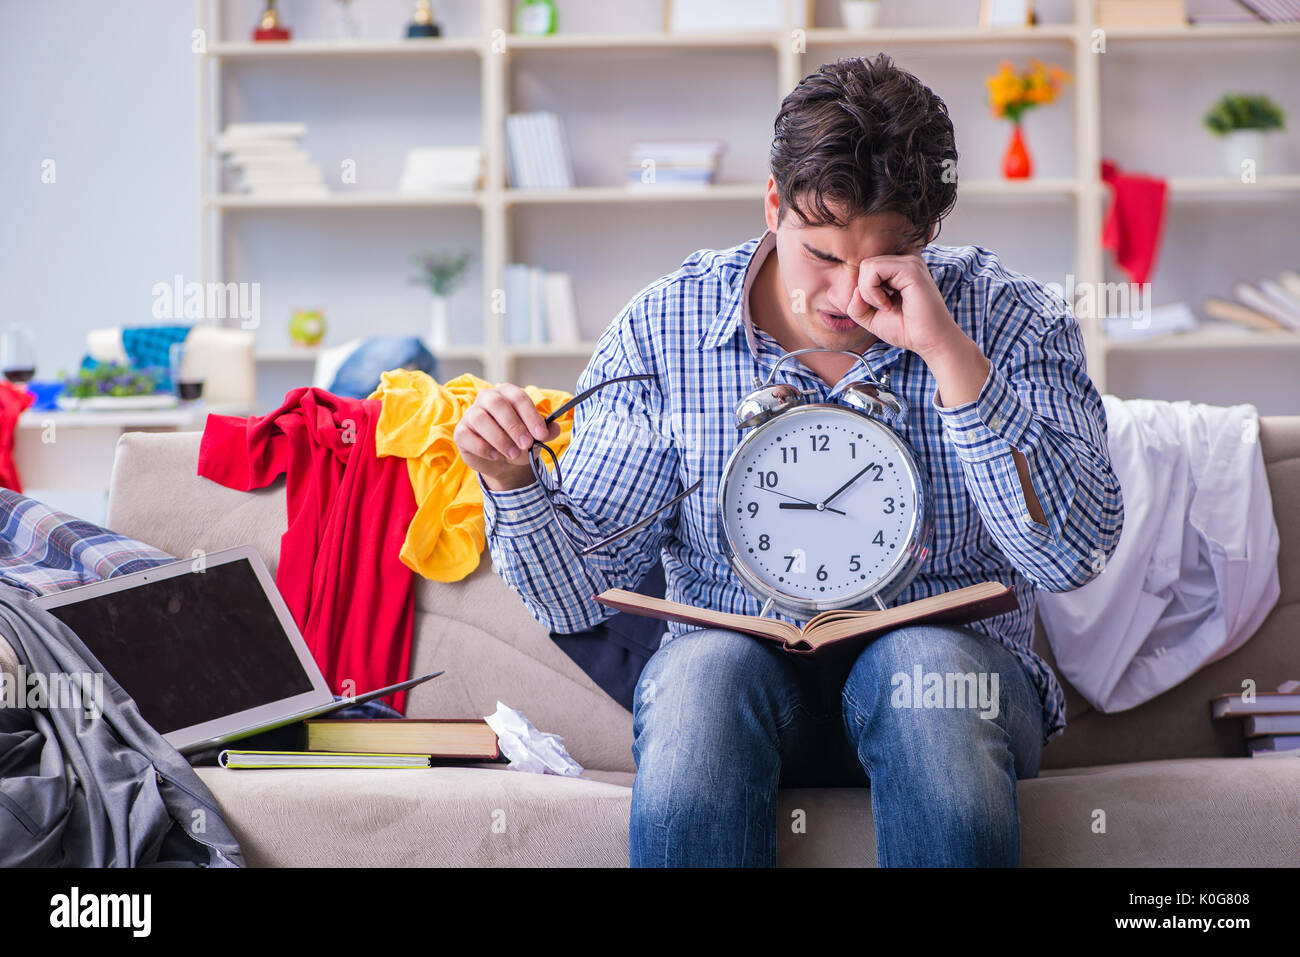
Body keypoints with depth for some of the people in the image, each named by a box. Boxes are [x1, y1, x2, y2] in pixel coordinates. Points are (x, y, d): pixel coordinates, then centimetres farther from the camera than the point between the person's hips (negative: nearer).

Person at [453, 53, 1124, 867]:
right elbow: (575, 593, 0)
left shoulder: (1009, 319, -3)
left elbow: (1073, 556, -16)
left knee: (924, 663, -34)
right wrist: (514, 485, -22)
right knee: (705, 666, -32)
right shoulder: (662, 331, -2)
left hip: (949, 667, -1)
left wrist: (949, 351, -23)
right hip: (740, 685, 1)